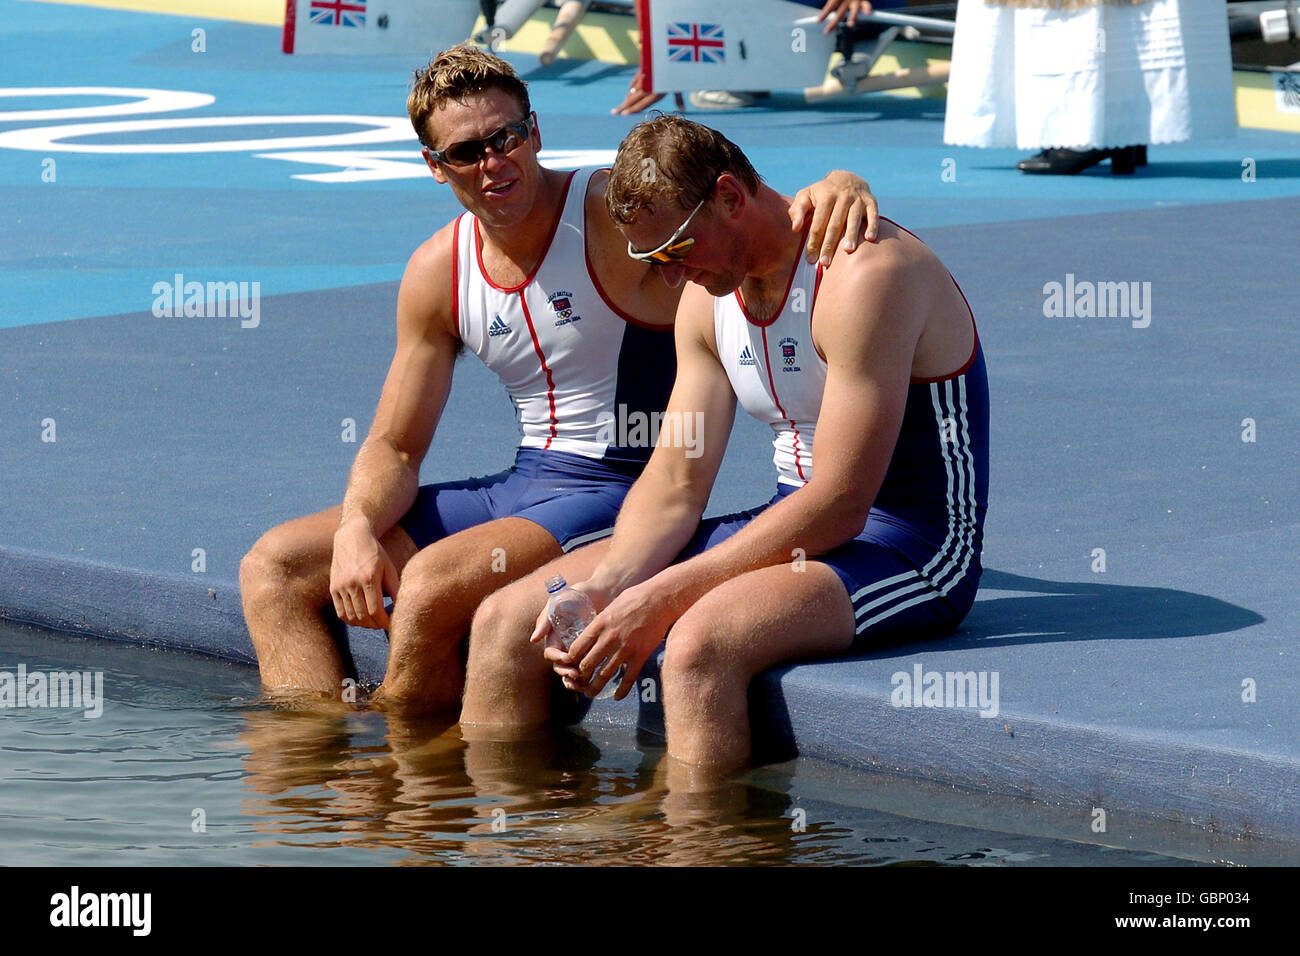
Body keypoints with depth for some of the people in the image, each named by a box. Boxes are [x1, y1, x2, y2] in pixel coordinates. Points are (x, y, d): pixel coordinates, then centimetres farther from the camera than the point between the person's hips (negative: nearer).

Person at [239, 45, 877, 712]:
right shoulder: (436, 272, 6)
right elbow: (394, 447, 10)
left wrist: (832, 188, -47)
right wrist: (356, 527, -11)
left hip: (624, 491, -7)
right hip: (524, 484, 7)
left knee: (430, 585, -32)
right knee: (275, 567, -1)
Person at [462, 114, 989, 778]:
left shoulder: (865, 272, -20)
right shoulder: (710, 297, 7)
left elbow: (840, 505, -24)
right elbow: (675, 483, 6)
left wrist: (661, 598, -24)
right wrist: (604, 587, -15)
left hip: (912, 547, -9)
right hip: (796, 527, 9)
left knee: (700, 643, -38)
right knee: (506, 622, -1)